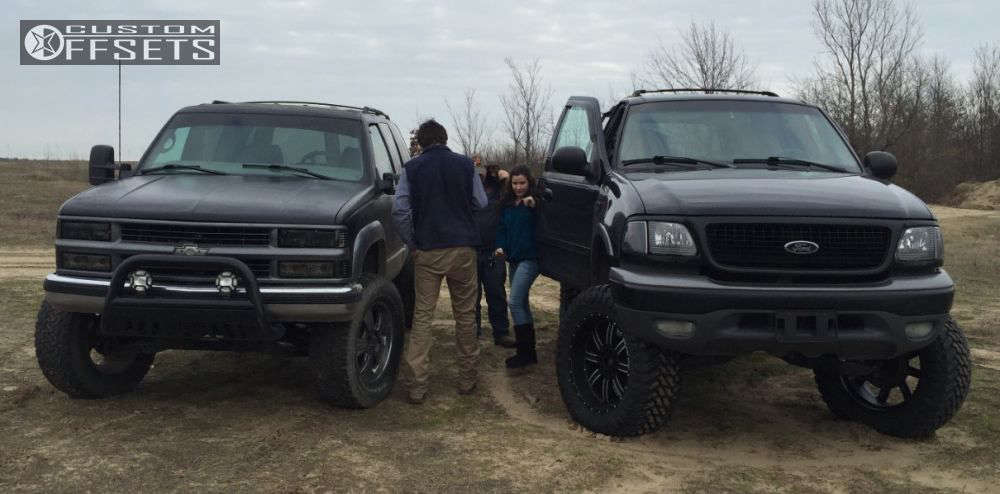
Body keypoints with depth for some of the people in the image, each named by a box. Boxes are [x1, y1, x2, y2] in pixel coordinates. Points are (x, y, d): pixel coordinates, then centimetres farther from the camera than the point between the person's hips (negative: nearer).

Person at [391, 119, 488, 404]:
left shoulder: (412, 169, 1)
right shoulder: (465, 165, 4)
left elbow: (400, 211, -5)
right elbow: (481, 202, 13)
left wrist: (412, 243, 5)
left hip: (427, 251, -1)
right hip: (463, 248, 1)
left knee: (422, 316, 2)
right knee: (465, 315, 11)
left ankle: (417, 387, -3)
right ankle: (467, 380, 18)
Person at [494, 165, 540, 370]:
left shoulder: (535, 202, -11)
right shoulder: (507, 204, 9)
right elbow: (502, 228, 16)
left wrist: (534, 206, -33)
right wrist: (500, 246, -1)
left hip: (530, 258, -8)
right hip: (514, 259, 8)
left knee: (515, 302, -14)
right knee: (521, 303, 14)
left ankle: (525, 352, -7)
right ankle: (528, 351, 24)